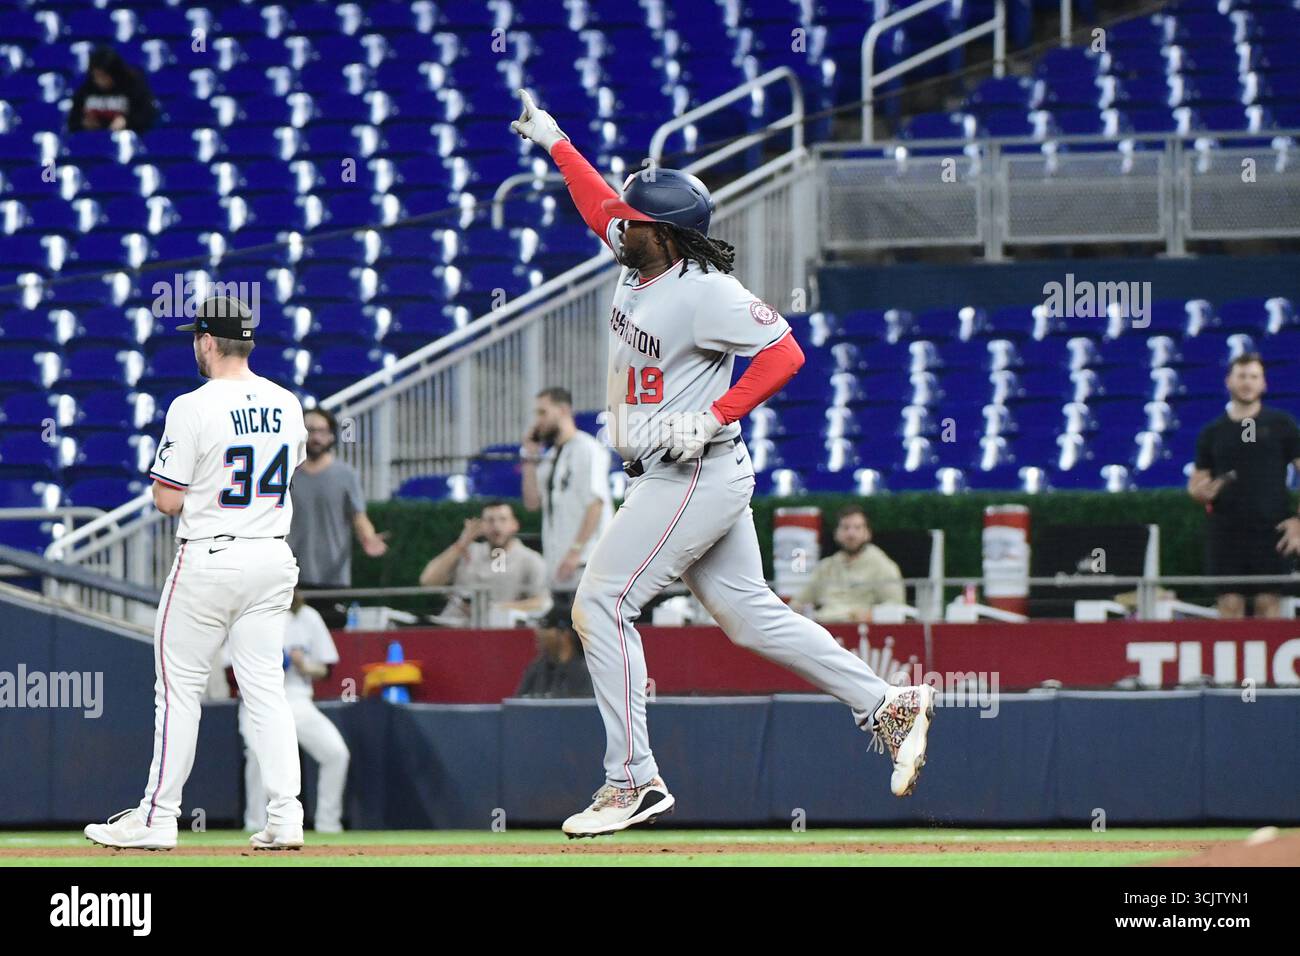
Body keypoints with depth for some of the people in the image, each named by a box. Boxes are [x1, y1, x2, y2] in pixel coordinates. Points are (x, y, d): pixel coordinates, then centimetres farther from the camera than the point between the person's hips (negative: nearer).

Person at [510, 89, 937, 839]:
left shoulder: (705, 294, -19)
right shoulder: (640, 264, 7)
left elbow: (784, 354, -23)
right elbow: (599, 203, 25)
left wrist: (712, 418, -26)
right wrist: (553, 141, 28)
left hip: (695, 477, -9)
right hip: (668, 477, 9)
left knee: (602, 604, -9)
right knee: (749, 615, 10)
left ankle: (634, 779, -8)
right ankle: (888, 705, 12)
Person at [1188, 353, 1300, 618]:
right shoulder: (1212, 433, 11)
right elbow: (1194, 485, 15)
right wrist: (1205, 492, -10)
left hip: (1270, 529, -2)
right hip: (1226, 531, 2)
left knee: (1269, 602, -4)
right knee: (1230, 603, -3)